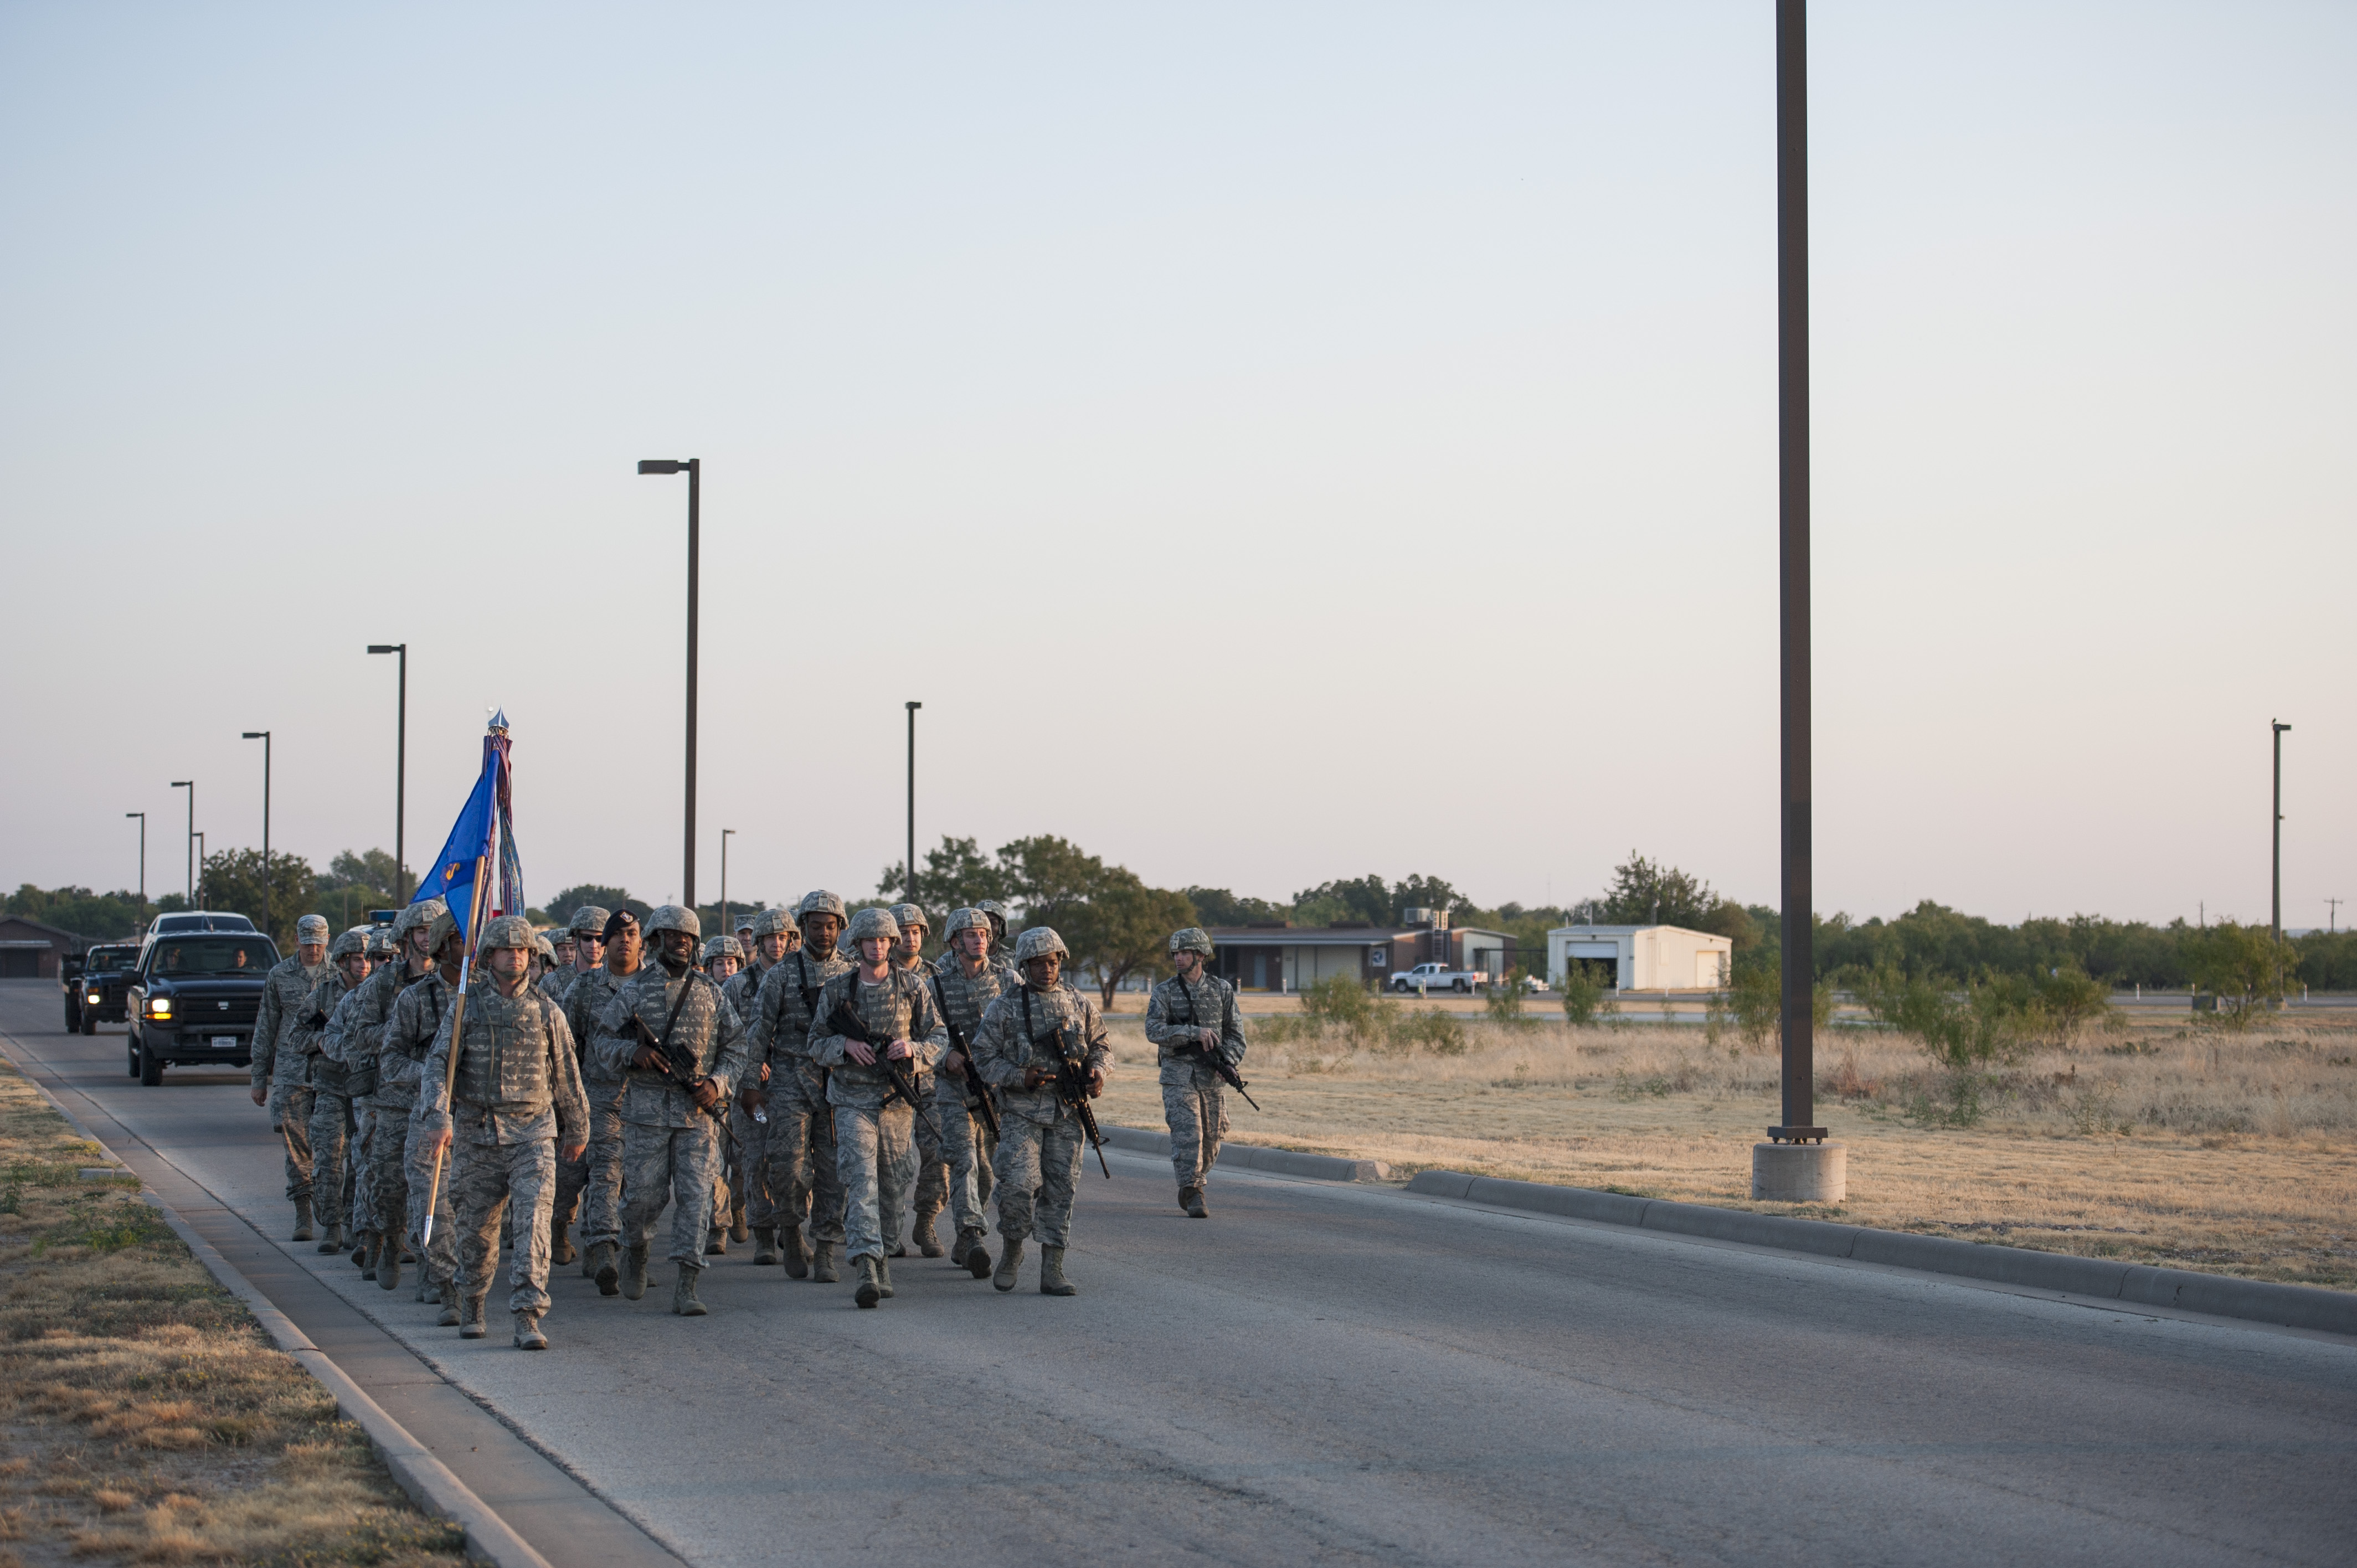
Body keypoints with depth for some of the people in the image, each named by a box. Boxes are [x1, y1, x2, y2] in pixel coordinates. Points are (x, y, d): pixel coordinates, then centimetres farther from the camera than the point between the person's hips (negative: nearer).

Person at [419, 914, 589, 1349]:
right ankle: (471, 1305, 36)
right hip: (477, 1134, 0)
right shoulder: (465, 1007, 1)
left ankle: (528, 1318, -18)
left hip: (534, 1134, 0)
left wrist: (576, 1129, 22)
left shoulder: (546, 1012, 4)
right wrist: (438, 1118, -21)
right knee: (476, 1228, 11)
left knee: (534, 1220, -15)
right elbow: (438, 1065, -6)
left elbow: (566, 1076, 14)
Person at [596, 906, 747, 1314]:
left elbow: (736, 1046, 12)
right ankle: (635, 1250, 33)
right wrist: (633, 1052, -16)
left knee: (696, 1194, -6)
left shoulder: (711, 991, 10)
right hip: (646, 1108, -1)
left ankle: (686, 1286, -6)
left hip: (699, 1109, 1)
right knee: (645, 1192, 1)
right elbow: (604, 1043, 4)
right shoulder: (634, 991, 4)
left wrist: (717, 1083, -5)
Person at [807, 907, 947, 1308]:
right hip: (852, 1100, -2)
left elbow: (939, 1038, 5)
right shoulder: (836, 989, 3)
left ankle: (883, 1261, 26)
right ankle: (866, 1268, -25)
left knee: (893, 1185, 9)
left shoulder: (913, 986, 3)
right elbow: (816, 1044, 7)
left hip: (898, 1099, 2)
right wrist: (846, 1045, -13)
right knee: (860, 1178, -15)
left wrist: (913, 1049, -15)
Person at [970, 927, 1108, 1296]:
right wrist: (1022, 1077, -14)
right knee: (1019, 1184, -15)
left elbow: (1100, 1044, 19)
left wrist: (1097, 1070, -3)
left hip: (1067, 1113, 3)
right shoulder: (1005, 1008, 0)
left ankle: (1052, 1272, 7)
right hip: (1021, 1112, -3)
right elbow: (984, 1057, 0)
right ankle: (1012, 1251, 10)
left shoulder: (1079, 1004, 10)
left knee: (1060, 1190, 2)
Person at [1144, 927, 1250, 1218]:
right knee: (1187, 1132, -14)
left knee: (1212, 1137, 7)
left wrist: (1228, 1060, -11)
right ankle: (1193, 1194, -14)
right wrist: (1195, 1033, -20)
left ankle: (1194, 1182, 28)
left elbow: (1235, 1032, 8)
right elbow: (1154, 1031, -12)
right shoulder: (1164, 992, 0)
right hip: (1178, 1074, -3)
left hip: (1213, 1076, 3)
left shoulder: (1222, 990, 6)